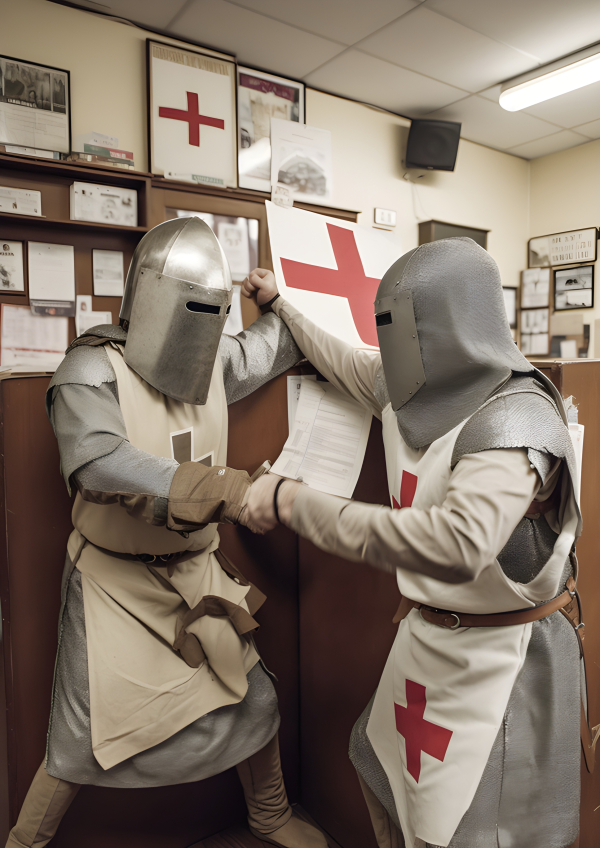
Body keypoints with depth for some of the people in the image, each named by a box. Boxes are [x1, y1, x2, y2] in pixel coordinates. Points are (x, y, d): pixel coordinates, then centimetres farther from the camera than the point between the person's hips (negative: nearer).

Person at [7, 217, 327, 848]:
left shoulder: (215, 362, 1)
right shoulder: (92, 368, -16)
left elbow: (277, 341, 23)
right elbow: (98, 461, -37)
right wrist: (228, 494, -46)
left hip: (195, 574, 5)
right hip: (114, 582, -5)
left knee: (254, 704, 16)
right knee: (84, 743, 7)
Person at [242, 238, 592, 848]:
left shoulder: (515, 419, -28)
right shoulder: (417, 393, -2)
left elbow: (458, 544, -45)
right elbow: (349, 366, 18)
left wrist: (295, 503, -40)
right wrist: (279, 306, 26)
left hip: (498, 657, -8)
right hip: (428, 636, 8)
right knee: (383, 769, 24)